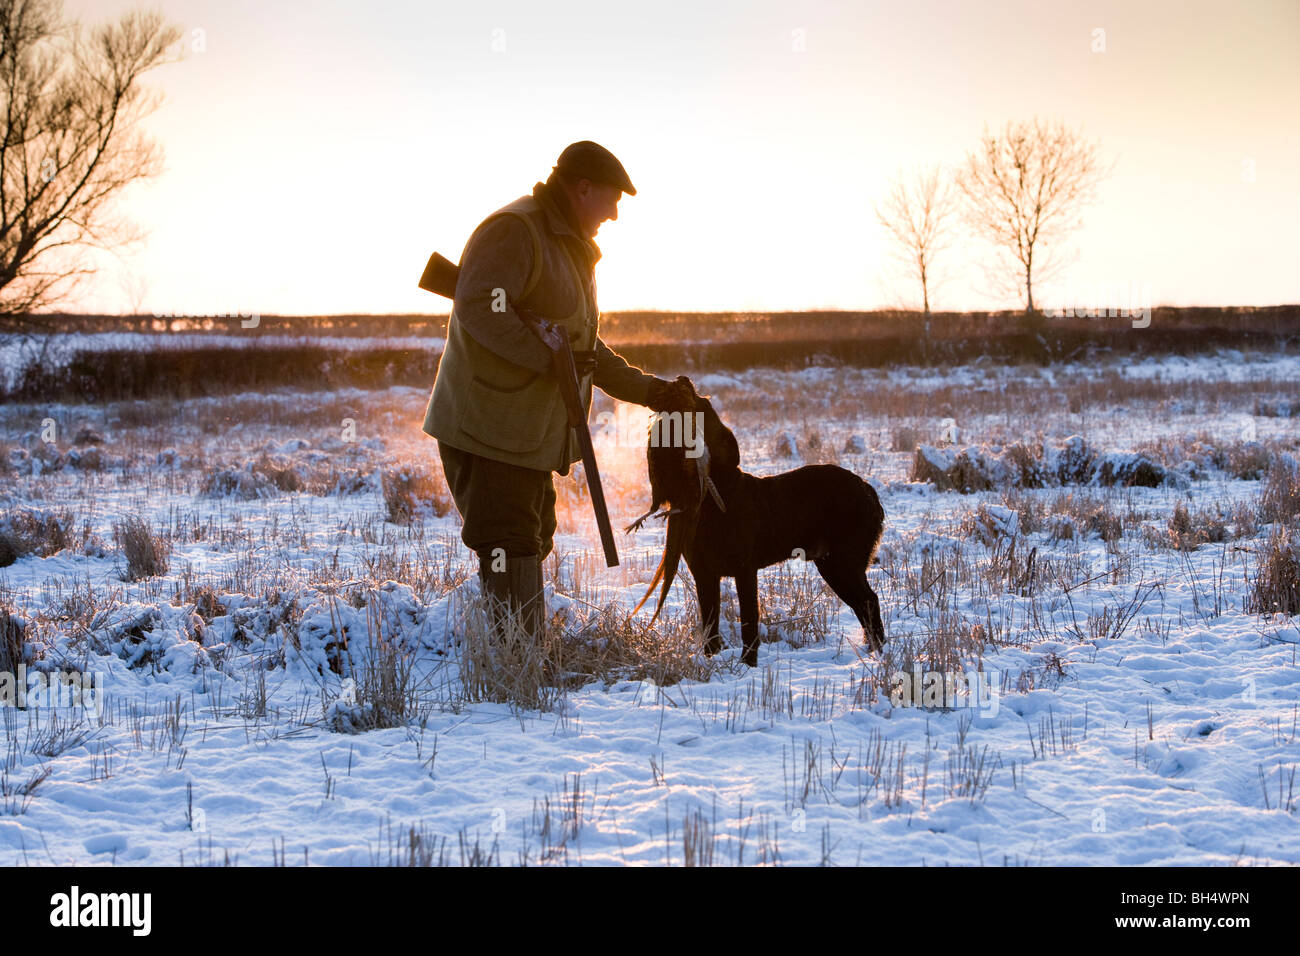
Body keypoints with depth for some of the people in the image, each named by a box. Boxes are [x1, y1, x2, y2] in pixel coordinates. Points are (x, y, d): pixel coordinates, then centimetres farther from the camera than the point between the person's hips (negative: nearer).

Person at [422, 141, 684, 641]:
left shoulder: (571, 249, 21)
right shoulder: (514, 231, -12)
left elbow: (586, 348, 28)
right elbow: (478, 309, -26)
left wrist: (649, 390, 21)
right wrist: (549, 355, -28)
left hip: (533, 435, 10)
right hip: (488, 429, -10)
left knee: (531, 545, 15)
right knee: (509, 550, -13)